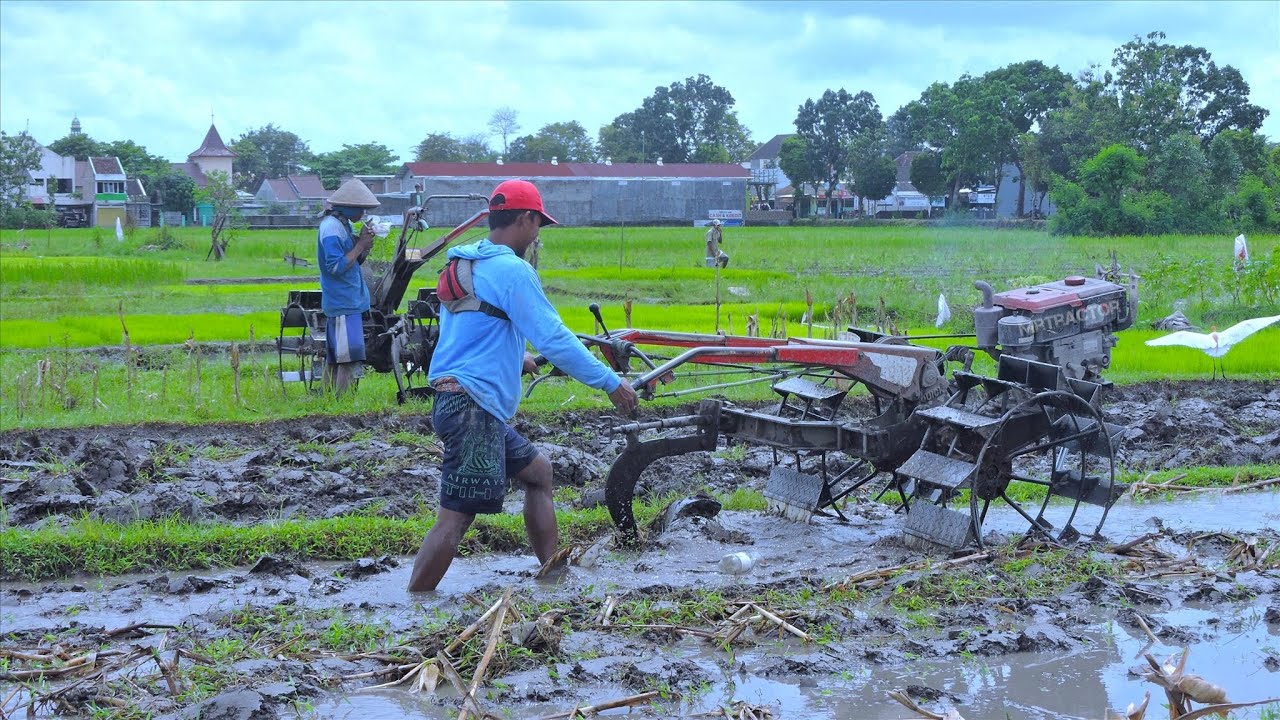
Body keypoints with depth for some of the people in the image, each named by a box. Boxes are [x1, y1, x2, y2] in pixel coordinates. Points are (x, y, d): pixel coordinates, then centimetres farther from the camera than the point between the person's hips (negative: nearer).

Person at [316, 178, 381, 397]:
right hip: (344, 304, -10)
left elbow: (356, 261, 18)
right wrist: (361, 245, -15)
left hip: (348, 301, 10)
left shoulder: (343, 225, 15)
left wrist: (364, 244, 1)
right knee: (350, 355, -14)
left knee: (334, 357, 12)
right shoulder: (332, 228, -14)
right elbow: (336, 266, -20)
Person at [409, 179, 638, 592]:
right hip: (473, 407, -10)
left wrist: (516, 360, 37)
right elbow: (554, 338, -16)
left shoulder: (464, 264, 15)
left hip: (457, 400, 10)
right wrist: (611, 384, -9)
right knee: (456, 518, -9)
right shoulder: (511, 270, -13)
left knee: (537, 470, 21)